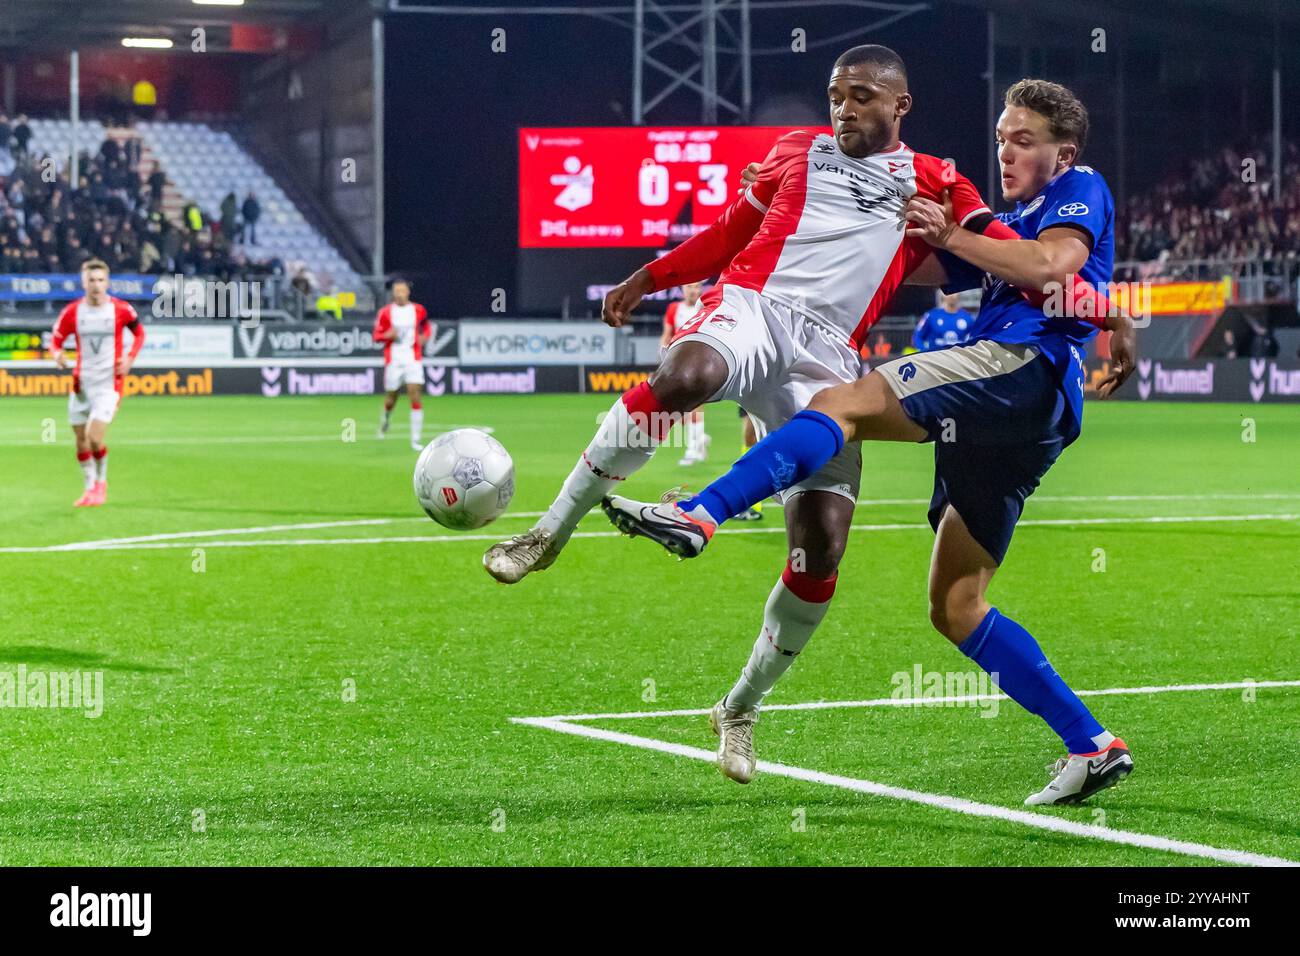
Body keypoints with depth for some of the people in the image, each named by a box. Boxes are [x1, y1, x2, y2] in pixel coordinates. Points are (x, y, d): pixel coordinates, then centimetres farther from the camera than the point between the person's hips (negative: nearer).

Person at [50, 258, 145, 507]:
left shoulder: (121, 309, -6)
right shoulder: (72, 312, -3)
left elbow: (139, 333, 10)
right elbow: (56, 339, 6)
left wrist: (129, 359, -4)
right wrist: (57, 354, -17)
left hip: (109, 384, -3)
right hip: (81, 383, 3)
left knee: (95, 437, -16)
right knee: (81, 442, 8)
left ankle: (101, 482, 9)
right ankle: (90, 487, 29)